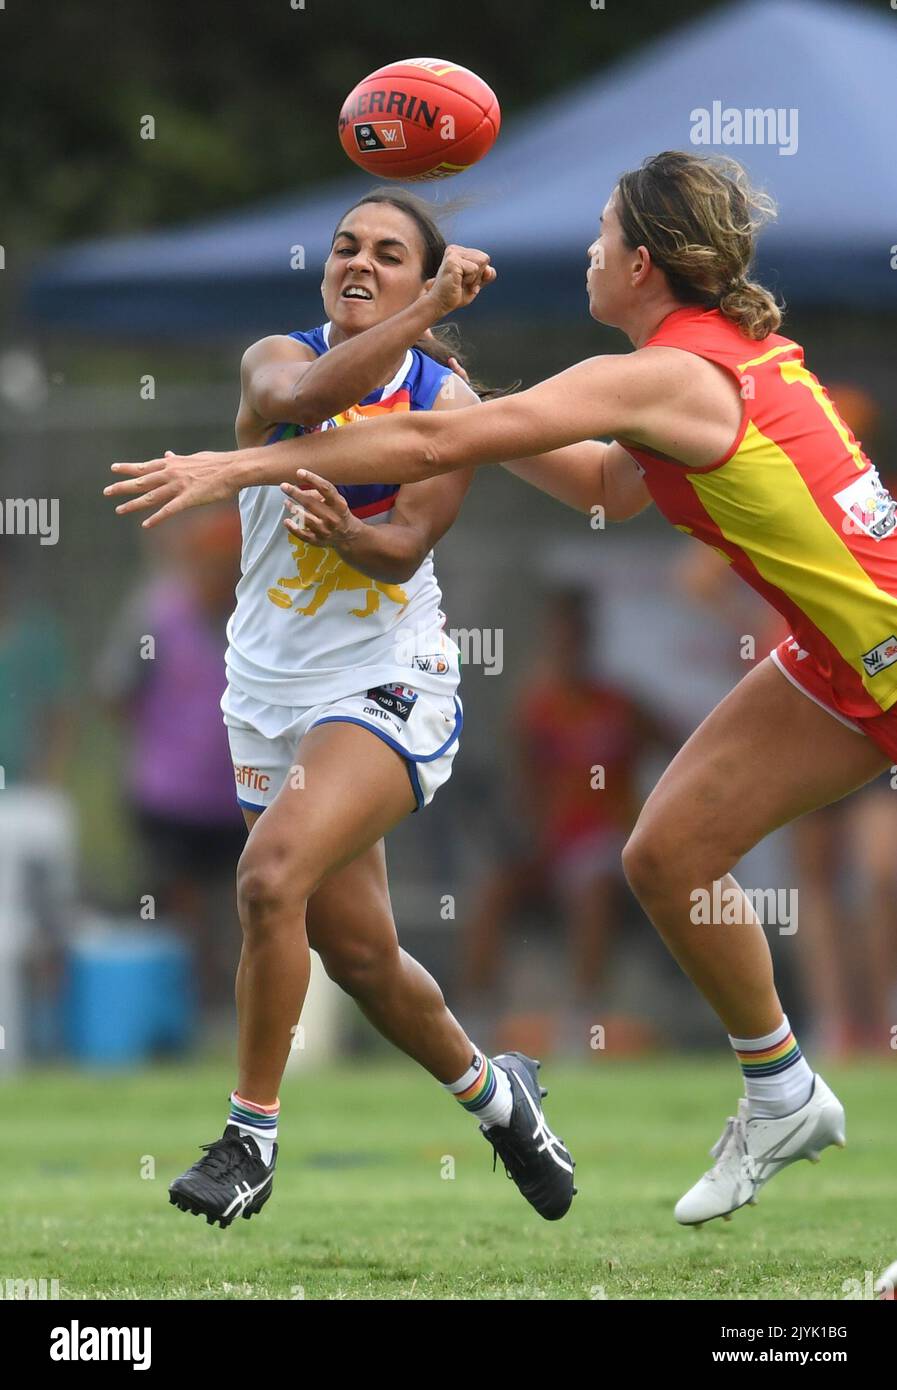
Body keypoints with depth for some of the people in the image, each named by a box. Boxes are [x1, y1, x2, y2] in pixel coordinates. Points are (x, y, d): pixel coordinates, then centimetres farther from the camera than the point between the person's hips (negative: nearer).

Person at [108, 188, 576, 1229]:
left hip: (387, 687, -4)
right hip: (270, 689, 4)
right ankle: (491, 1092, 39)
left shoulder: (447, 402, -5)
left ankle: (251, 1138, -14)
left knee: (271, 874, -26)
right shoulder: (276, 358, -2)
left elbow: (406, 545, -16)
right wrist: (428, 312, -35)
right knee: (357, 952, 11)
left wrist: (343, 530, -37)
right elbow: (301, 395, -28)